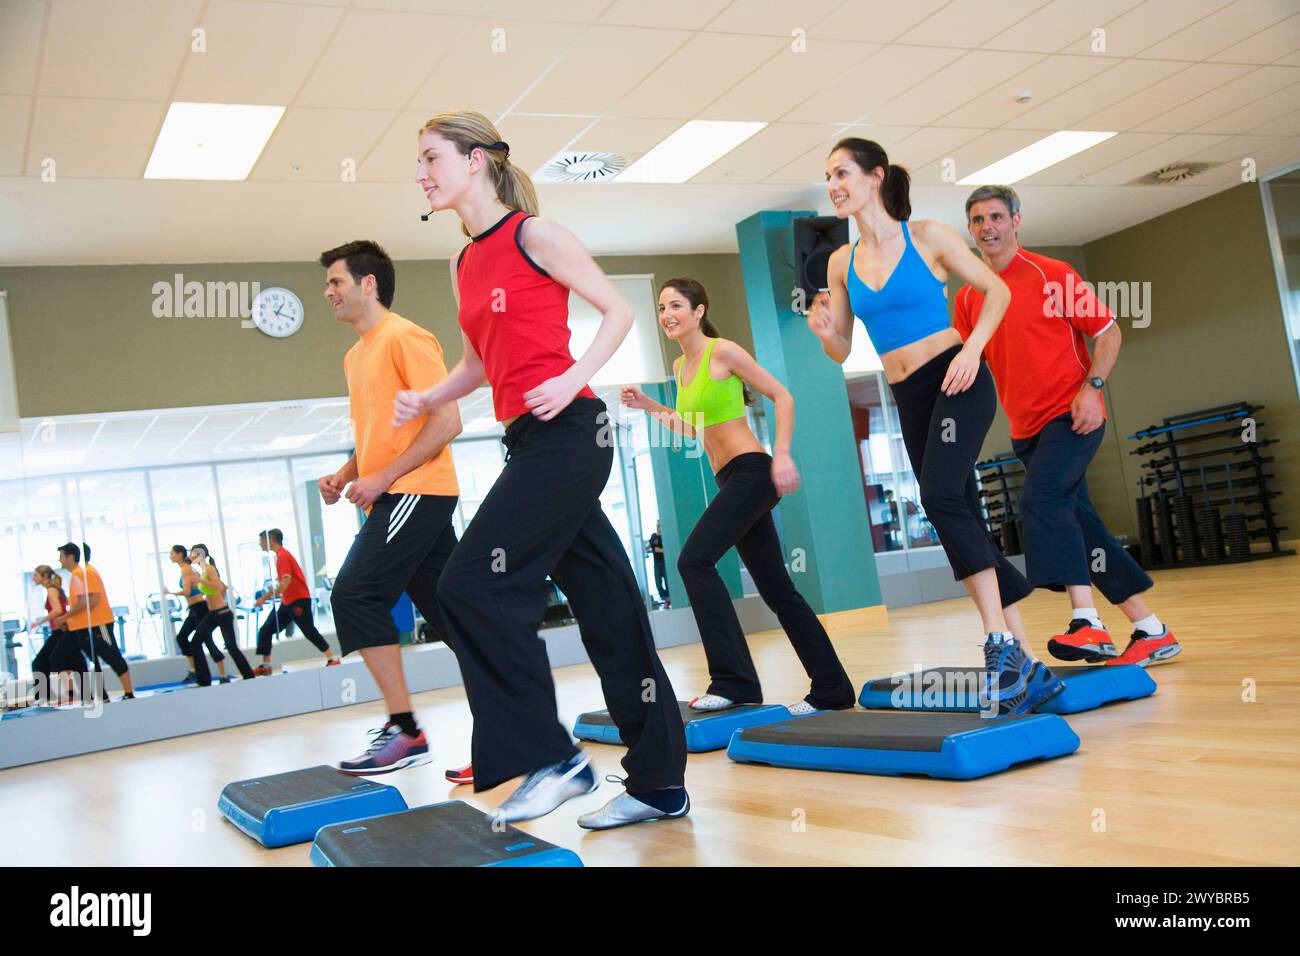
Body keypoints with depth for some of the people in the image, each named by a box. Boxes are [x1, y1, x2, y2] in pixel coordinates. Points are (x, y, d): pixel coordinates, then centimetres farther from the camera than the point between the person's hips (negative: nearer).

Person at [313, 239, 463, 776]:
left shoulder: (404, 337, -7)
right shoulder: (356, 355, 21)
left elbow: (447, 422, -15)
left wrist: (382, 479, -17)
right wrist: (344, 476, 11)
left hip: (416, 492, -9)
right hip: (394, 496, 9)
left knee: (355, 594, -15)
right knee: (447, 610, 6)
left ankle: (404, 731, -11)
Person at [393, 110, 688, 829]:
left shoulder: (532, 234, -3)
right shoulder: (464, 266, 19)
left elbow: (618, 311, -3)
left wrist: (572, 380, -17)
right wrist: (427, 399, 9)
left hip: (566, 431, -8)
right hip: (531, 444, 8)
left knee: (473, 585, -13)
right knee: (605, 607, 8)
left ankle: (550, 757, -5)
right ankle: (658, 782, 15)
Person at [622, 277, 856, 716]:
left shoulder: (723, 351, -7)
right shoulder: (680, 366, 16)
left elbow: (782, 397, -7)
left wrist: (782, 454, -17)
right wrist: (648, 406, 16)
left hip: (750, 471, -9)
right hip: (732, 481, 9)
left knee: (694, 560, -20)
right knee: (776, 588, 9)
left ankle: (734, 680, -17)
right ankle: (831, 688, 17)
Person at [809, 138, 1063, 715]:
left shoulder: (927, 236, -2)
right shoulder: (842, 263, 9)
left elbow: (996, 290, 3)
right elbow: (842, 351, 11)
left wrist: (973, 348, -12)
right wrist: (826, 333, -11)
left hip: (956, 383, -6)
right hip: (908, 400, 6)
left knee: (940, 496, -27)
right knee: (964, 523, 6)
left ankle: (1000, 642, -21)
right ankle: (1027, 667, 13)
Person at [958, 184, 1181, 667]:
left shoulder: (1053, 275, -4)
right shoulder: (968, 297, 11)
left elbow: (1108, 332, -3)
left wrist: (1091, 386, -17)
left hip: (1071, 416, -6)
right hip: (1027, 427, 6)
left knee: (1040, 500, -26)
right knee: (1081, 525, 6)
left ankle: (1087, 622, -27)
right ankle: (1151, 631, 14)